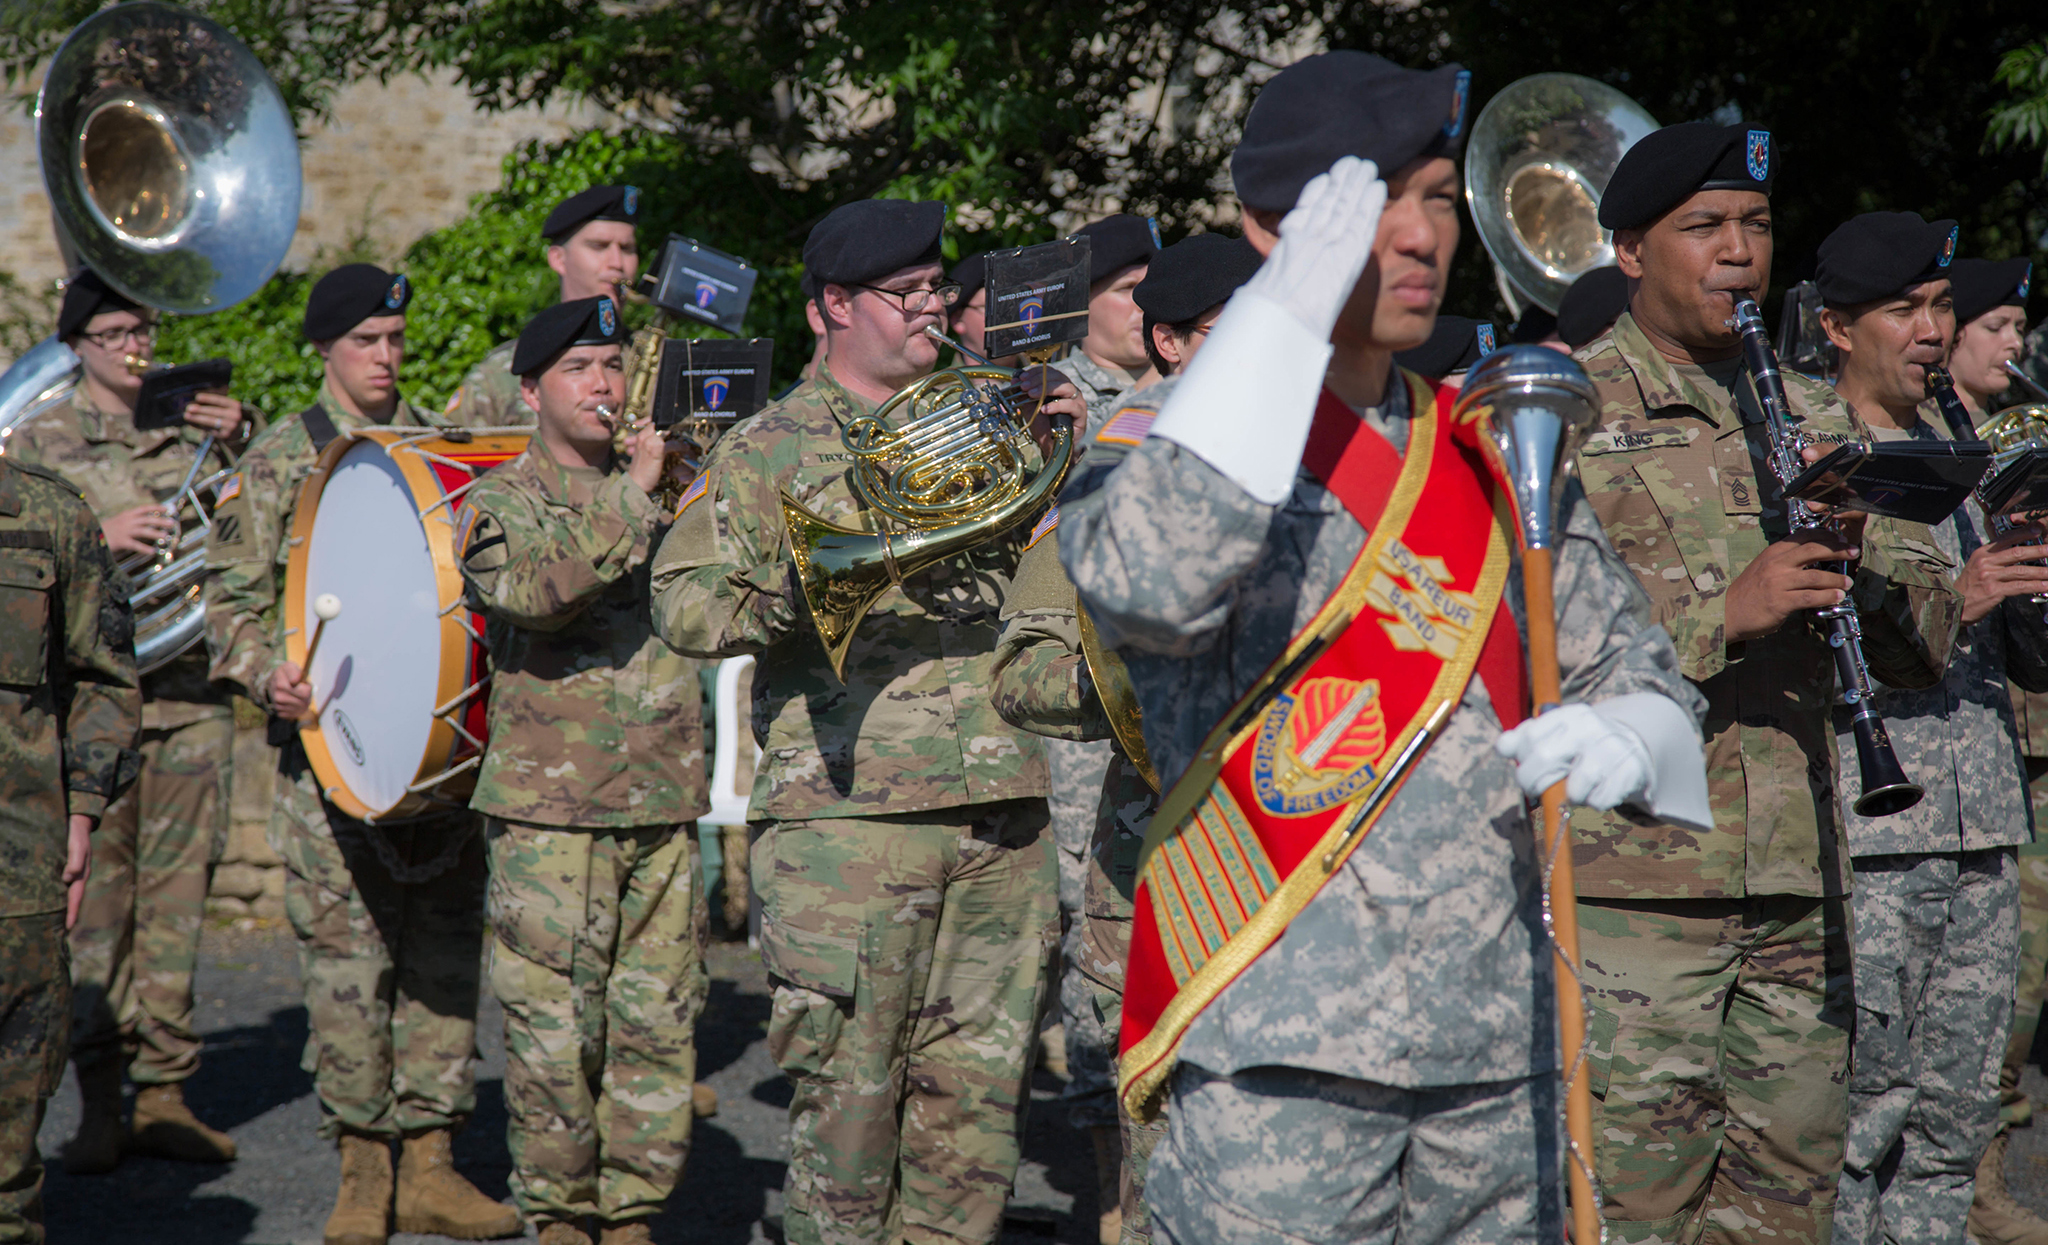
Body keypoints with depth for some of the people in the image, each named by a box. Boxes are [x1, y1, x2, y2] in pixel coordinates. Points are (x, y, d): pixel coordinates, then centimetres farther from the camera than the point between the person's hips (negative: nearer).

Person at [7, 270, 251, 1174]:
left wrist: (239, 446, -7)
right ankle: (99, 1105, 0)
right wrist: (98, 535, -16)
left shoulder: (195, 429, 14)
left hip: (192, 692, 3)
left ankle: (163, 1092, 9)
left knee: (176, 894, 4)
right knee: (95, 896, -5)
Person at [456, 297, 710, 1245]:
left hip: (665, 807, 4)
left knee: (660, 1026, 6)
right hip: (552, 809, -4)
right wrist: (635, 495, -16)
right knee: (555, 1030, -1)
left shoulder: (664, 489, 17)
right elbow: (538, 586, -20)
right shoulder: (499, 500, 1)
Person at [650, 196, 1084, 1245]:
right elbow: (683, 606, -6)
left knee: (980, 1092, 7)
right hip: (848, 810, -4)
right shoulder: (768, 451, 3)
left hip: (998, 809, 5)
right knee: (851, 1095, -1)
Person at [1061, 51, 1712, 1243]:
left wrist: (1621, 739, -4)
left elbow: (1642, 673, 21)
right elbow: (1148, 592, -24)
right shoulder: (1180, 435, -1)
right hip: (1279, 1052, -5)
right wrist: (1283, 318, -19)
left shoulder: (1495, 459, 14)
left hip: (1499, 1044, 5)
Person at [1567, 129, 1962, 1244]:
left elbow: (1925, 649, 14)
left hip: (1799, 889, 6)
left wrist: (1858, 551, -8)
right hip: (1626, 886, -6)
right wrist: (1722, 611, -22)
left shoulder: (1813, 418, 17)